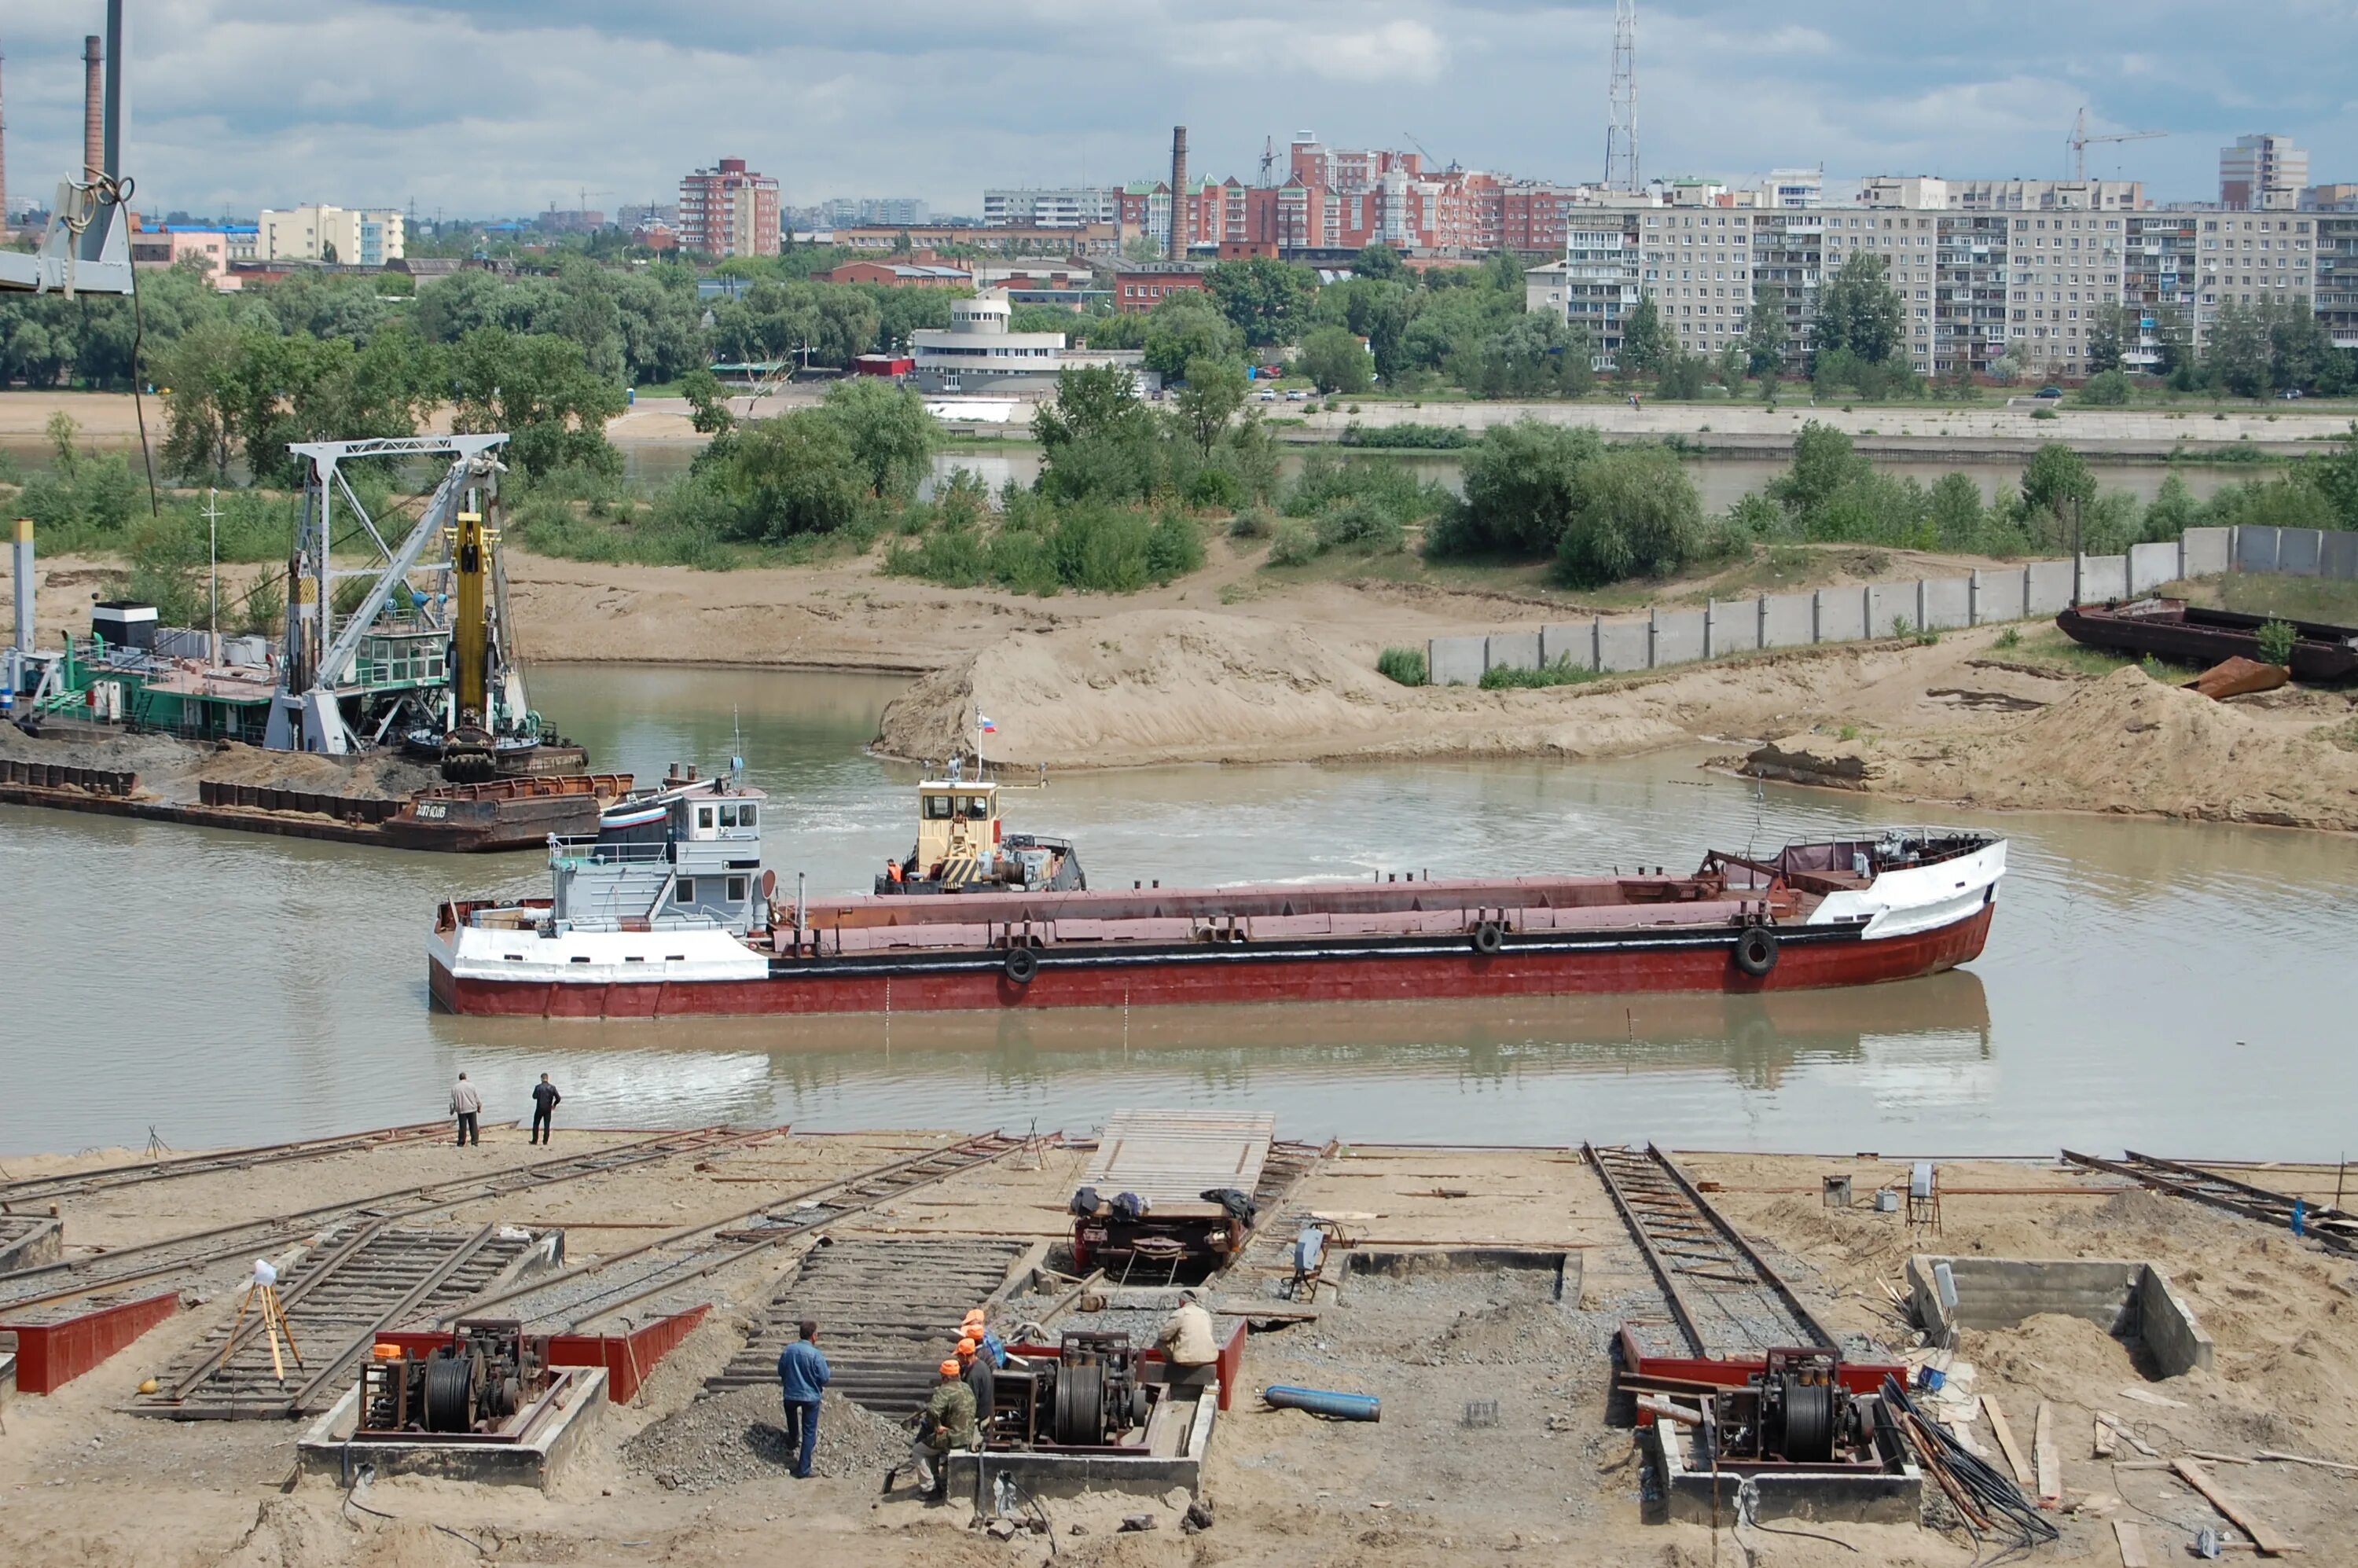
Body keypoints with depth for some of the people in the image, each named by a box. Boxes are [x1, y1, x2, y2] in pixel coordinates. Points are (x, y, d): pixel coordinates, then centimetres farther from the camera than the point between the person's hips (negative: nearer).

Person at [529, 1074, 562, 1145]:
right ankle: (545, 1141, 4)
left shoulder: (538, 1087, -9)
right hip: (548, 1109, 2)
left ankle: (535, 1140, 8)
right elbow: (558, 1098, -5)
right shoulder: (552, 1087, -4)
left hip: (539, 1108, -2)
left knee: (536, 1124, 10)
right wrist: (554, 1104, 12)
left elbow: (534, 1096, 0)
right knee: (547, 1125, 8)